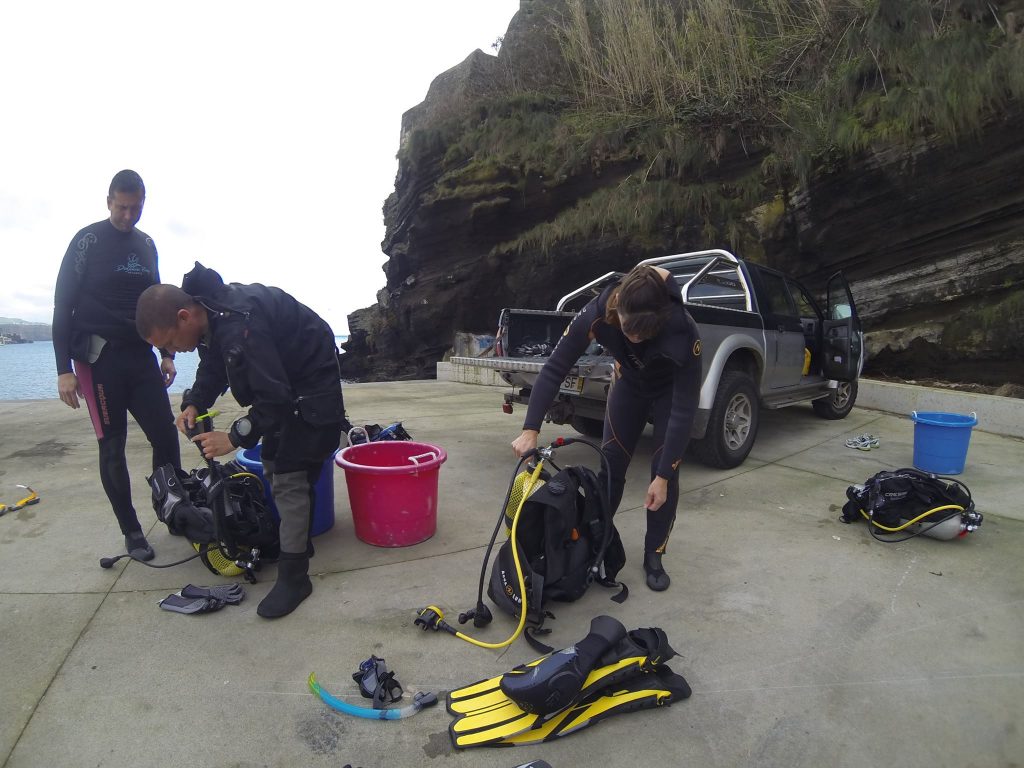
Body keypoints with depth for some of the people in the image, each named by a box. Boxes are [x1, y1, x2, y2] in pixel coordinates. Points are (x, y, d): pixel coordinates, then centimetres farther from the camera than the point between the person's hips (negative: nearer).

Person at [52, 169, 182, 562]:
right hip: (99, 357, -4)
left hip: (140, 355, 5)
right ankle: (131, 530, 11)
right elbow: (63, 305, -5)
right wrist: (64, 369, -10)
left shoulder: (147, 245, 11)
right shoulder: (88, 241, -4)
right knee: (113, 447, 1)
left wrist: (166, 354, 12)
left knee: (166, 436, -2)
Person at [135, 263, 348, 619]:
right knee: (273, 464, 16)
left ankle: (293, 576, -2)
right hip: (284, 382, 10)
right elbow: (213, 368, 10)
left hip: (311, 385, -10)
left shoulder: (239, 325, -35)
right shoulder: (208, 312, -6)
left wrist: (235, 438, -24)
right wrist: (194, 405, -7)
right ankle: (298, 541, 31)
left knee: (289, 476, -11)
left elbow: (274, 396, -32)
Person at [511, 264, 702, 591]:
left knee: (665, 471, -7)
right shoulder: (597, 314, -36)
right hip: (629, 384, 2)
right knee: (610, 466, 1)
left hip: (671, 390, -2)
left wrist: (663, 476, -30)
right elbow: (554, 368, -29)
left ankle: (654, 558, 12)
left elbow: (684, 408, -33)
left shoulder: (682, 330, -41)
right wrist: (530, 430, -36)